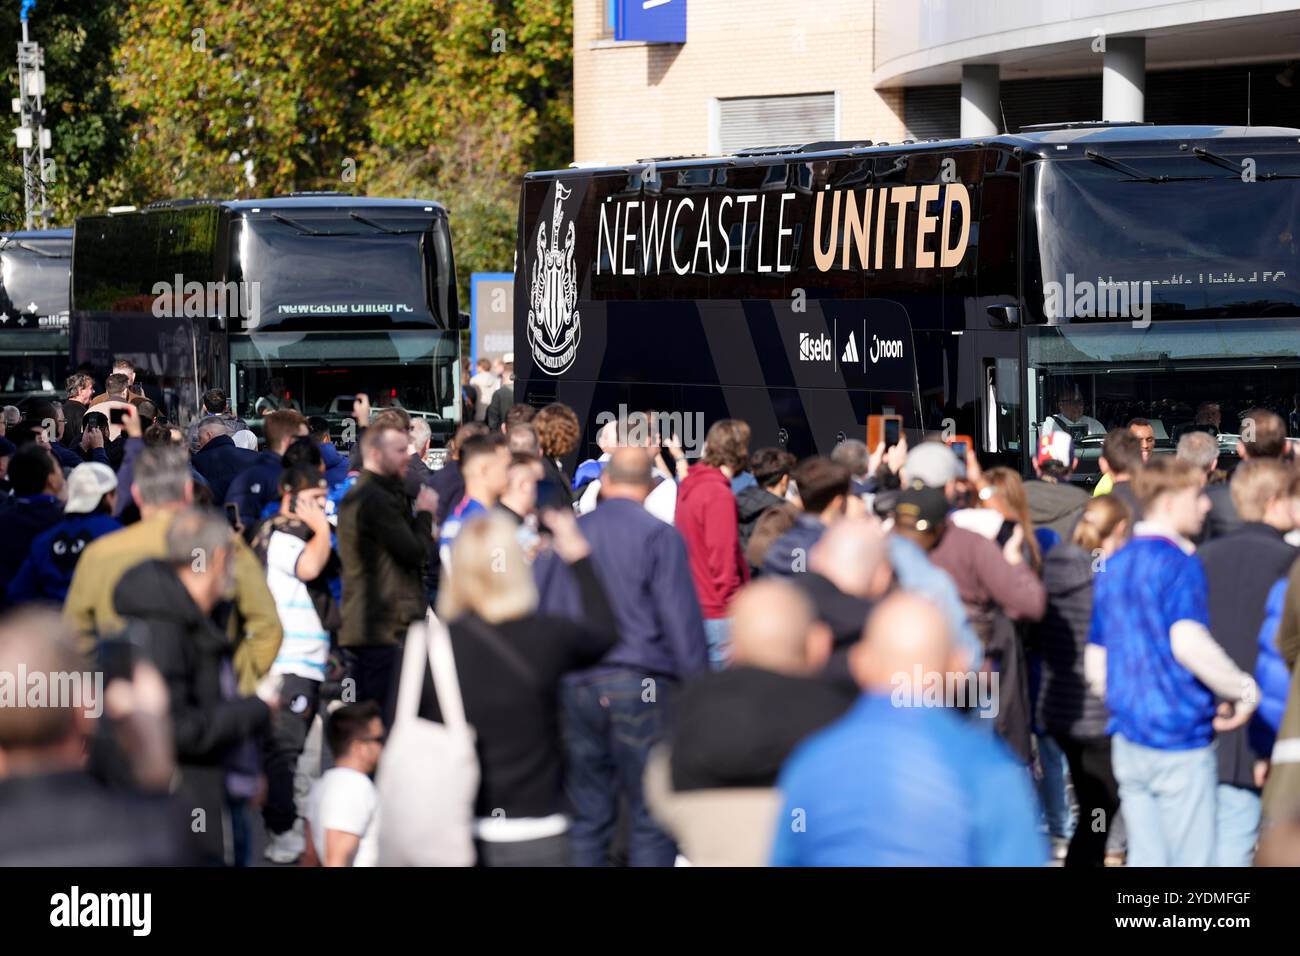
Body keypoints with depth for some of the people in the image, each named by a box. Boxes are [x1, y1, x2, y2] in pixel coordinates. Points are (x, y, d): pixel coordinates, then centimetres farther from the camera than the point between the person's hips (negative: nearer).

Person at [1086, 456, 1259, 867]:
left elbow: (1095, 663, 16)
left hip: (1128, 740, 8)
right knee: (1191, 863, -1)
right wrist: (1244, 690, -16)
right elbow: (1187, 642, -28)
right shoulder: (1179, 563, -13)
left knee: (1145, 860, 12)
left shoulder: (1114, 567, 12)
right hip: (1180, 740, -8)